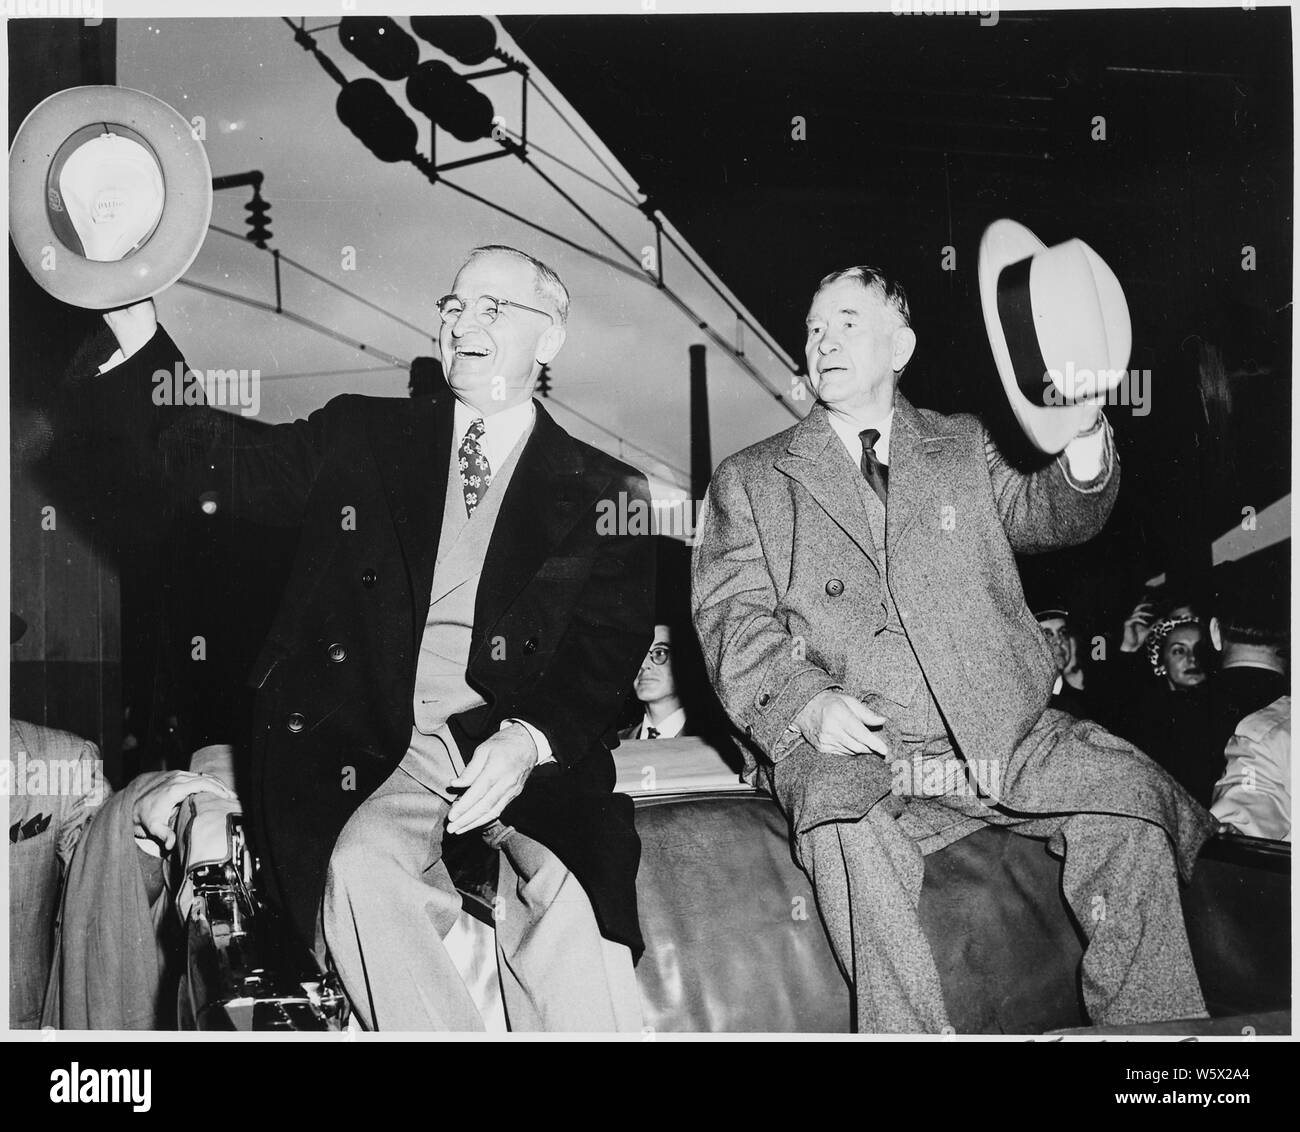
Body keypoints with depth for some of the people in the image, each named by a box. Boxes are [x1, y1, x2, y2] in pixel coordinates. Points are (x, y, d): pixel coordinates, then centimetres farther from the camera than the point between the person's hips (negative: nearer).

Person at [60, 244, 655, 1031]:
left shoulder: (602, 491, 9)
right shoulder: (362, 438, 15)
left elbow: (606, 657, 1)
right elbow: (212, 459, 9)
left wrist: (528, 740, -18)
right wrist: (130, 318, -2)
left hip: (532, 753, -1)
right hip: (381, 751, 2)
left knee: (566, 894, -30)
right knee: (361, 867, -30)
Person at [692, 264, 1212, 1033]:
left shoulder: (962, 448, 23)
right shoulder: (749, 480, 14)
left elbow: (1047, 515, 10)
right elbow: (731, 616, 4)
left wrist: (1085, 438, -12)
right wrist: (806, 700, -16)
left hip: (1000, 733, 3)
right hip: (852, 747, -2)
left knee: (1128, 787, -19)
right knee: (851, 820, -34)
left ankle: (1153, 1031, -4)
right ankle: (906, 1032, -24)